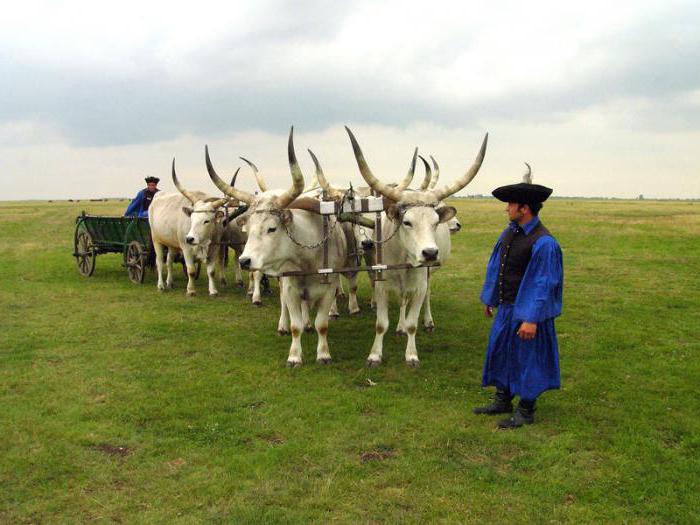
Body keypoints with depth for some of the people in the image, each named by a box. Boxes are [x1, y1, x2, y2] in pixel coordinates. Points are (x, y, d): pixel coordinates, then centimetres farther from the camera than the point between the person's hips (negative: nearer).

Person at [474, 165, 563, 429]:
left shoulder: (543, 242, -22)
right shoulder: (510, 232, 4)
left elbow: (543, 283, -22)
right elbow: (495, 266, 13)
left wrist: (532, 319, -22)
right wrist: (489, 298, 19)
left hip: (527, 311, -8)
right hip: (505, 308, 8)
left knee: (527, 360, 5)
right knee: (500, 352, 18)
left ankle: (525, 412, 22)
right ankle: (503, 401, 35)